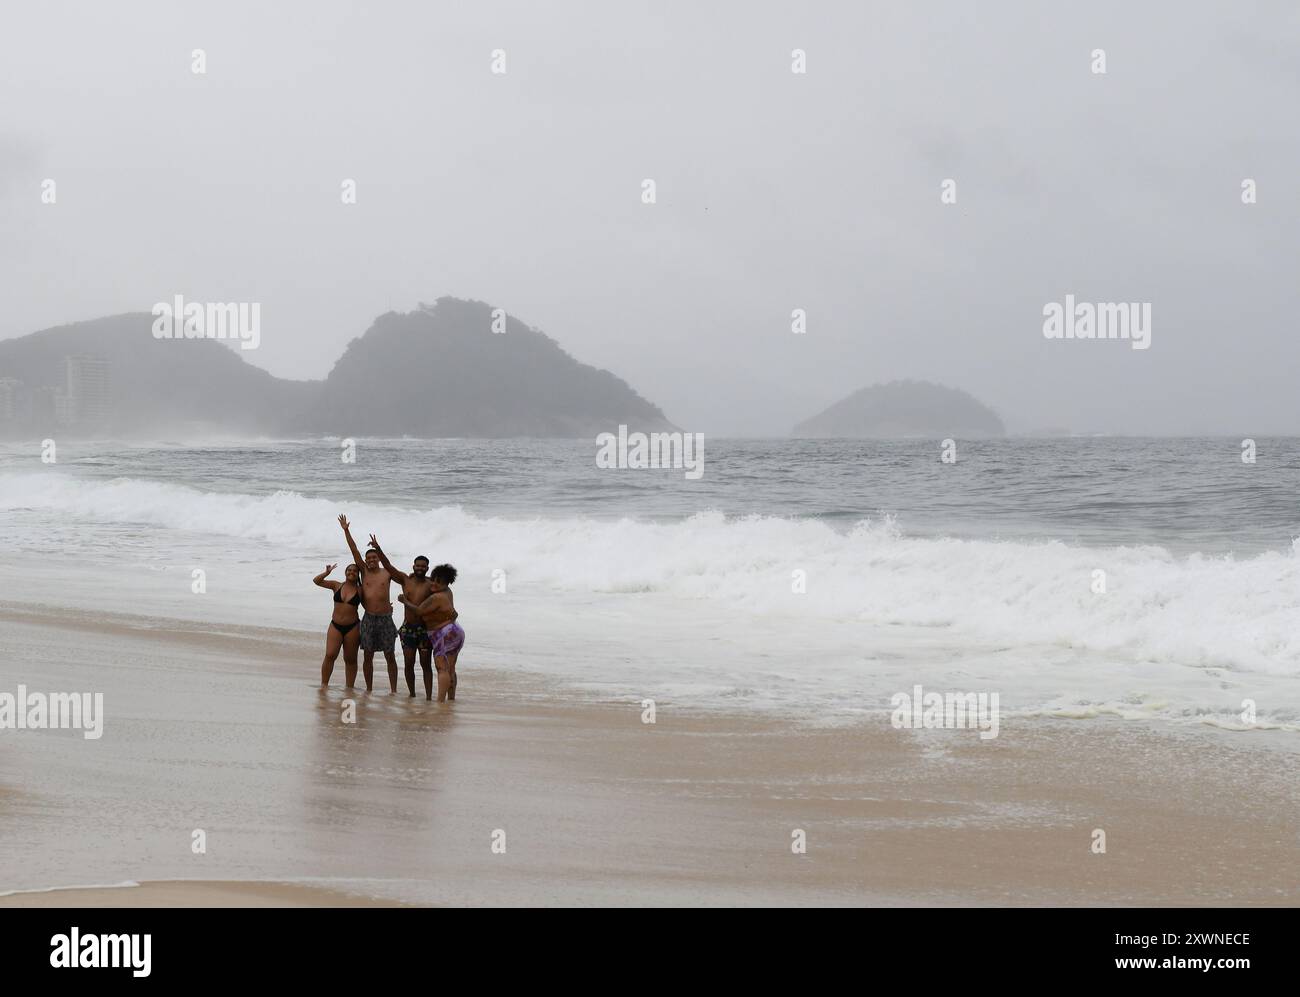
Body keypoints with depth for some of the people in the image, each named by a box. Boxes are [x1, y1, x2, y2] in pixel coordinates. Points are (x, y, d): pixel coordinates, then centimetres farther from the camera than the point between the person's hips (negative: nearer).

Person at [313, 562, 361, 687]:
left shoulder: (360, 591, 1)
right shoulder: (337, 586, 5)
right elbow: (316, 581, 5)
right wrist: (327, 572, -12)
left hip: (352, 628, -1)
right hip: (335, 626, 1)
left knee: (350, 659, 6)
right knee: (330, 655, -11)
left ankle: (350, 687, 13)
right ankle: (324, 684, -4)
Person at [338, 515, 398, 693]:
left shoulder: (387, 574, 3)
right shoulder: (364, 572, 7)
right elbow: (354, 551, 4)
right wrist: (346, 531, 0)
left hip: (385, 618, -2)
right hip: (369, 618, 2)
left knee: (389, 656, 1)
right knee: (367, 656, 4)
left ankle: (393, 690, 4)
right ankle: (369, 689, 12)